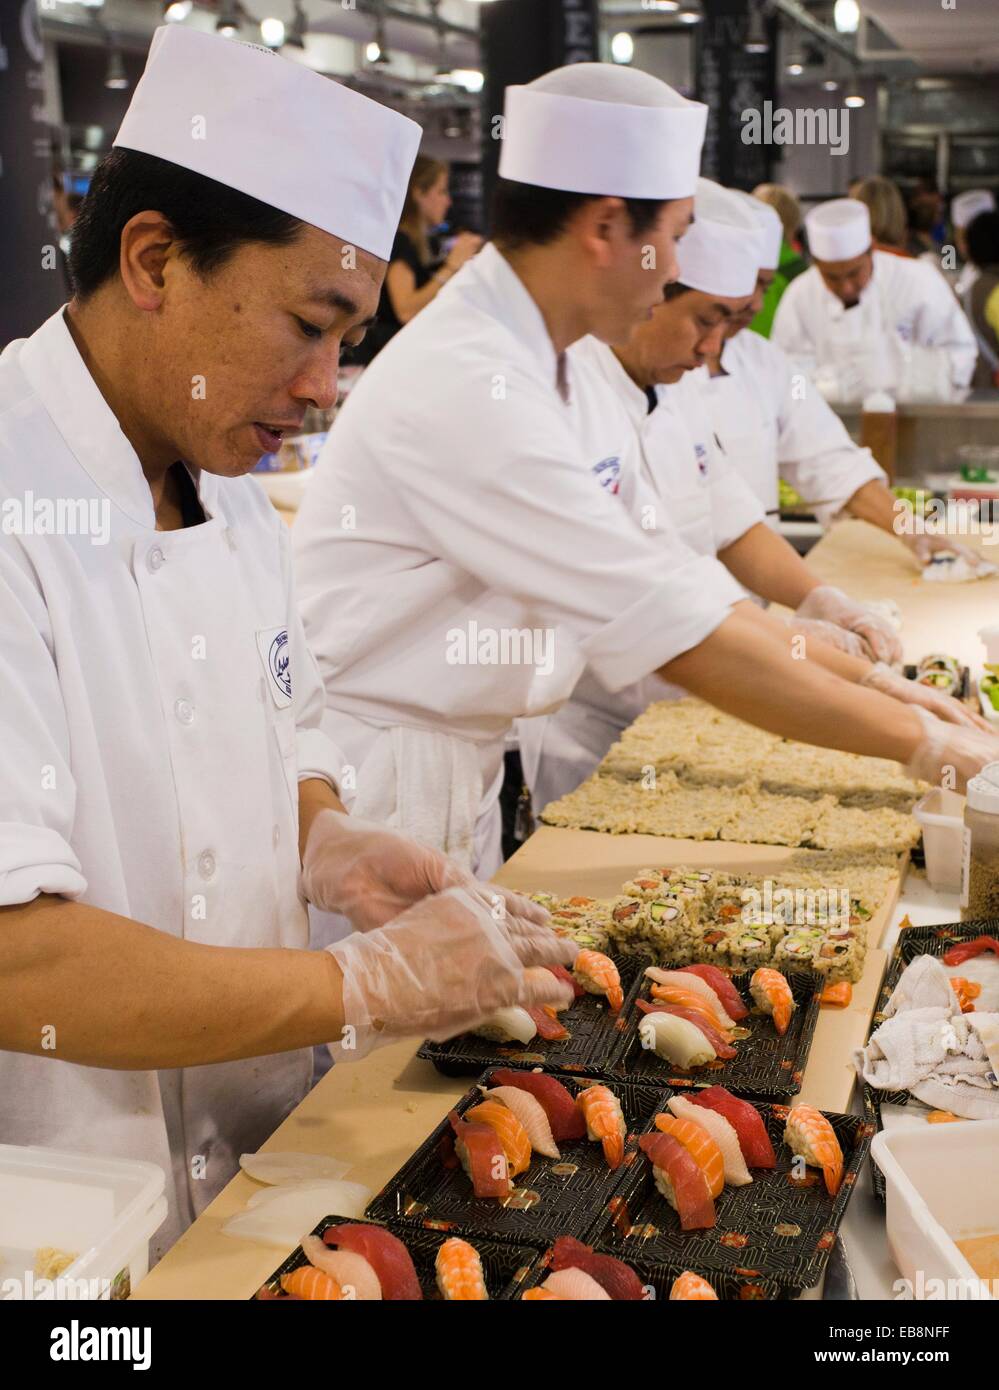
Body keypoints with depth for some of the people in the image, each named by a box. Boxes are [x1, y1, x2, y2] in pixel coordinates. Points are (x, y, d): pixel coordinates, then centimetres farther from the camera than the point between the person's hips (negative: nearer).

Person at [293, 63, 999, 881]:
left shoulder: (561, 376, 7)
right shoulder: (465, 389, -25)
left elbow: (669, 572, 11)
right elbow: (678, 634, -27)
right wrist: (920, 743, -19)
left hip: (461, 770, 9)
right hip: (370, 781, -9)